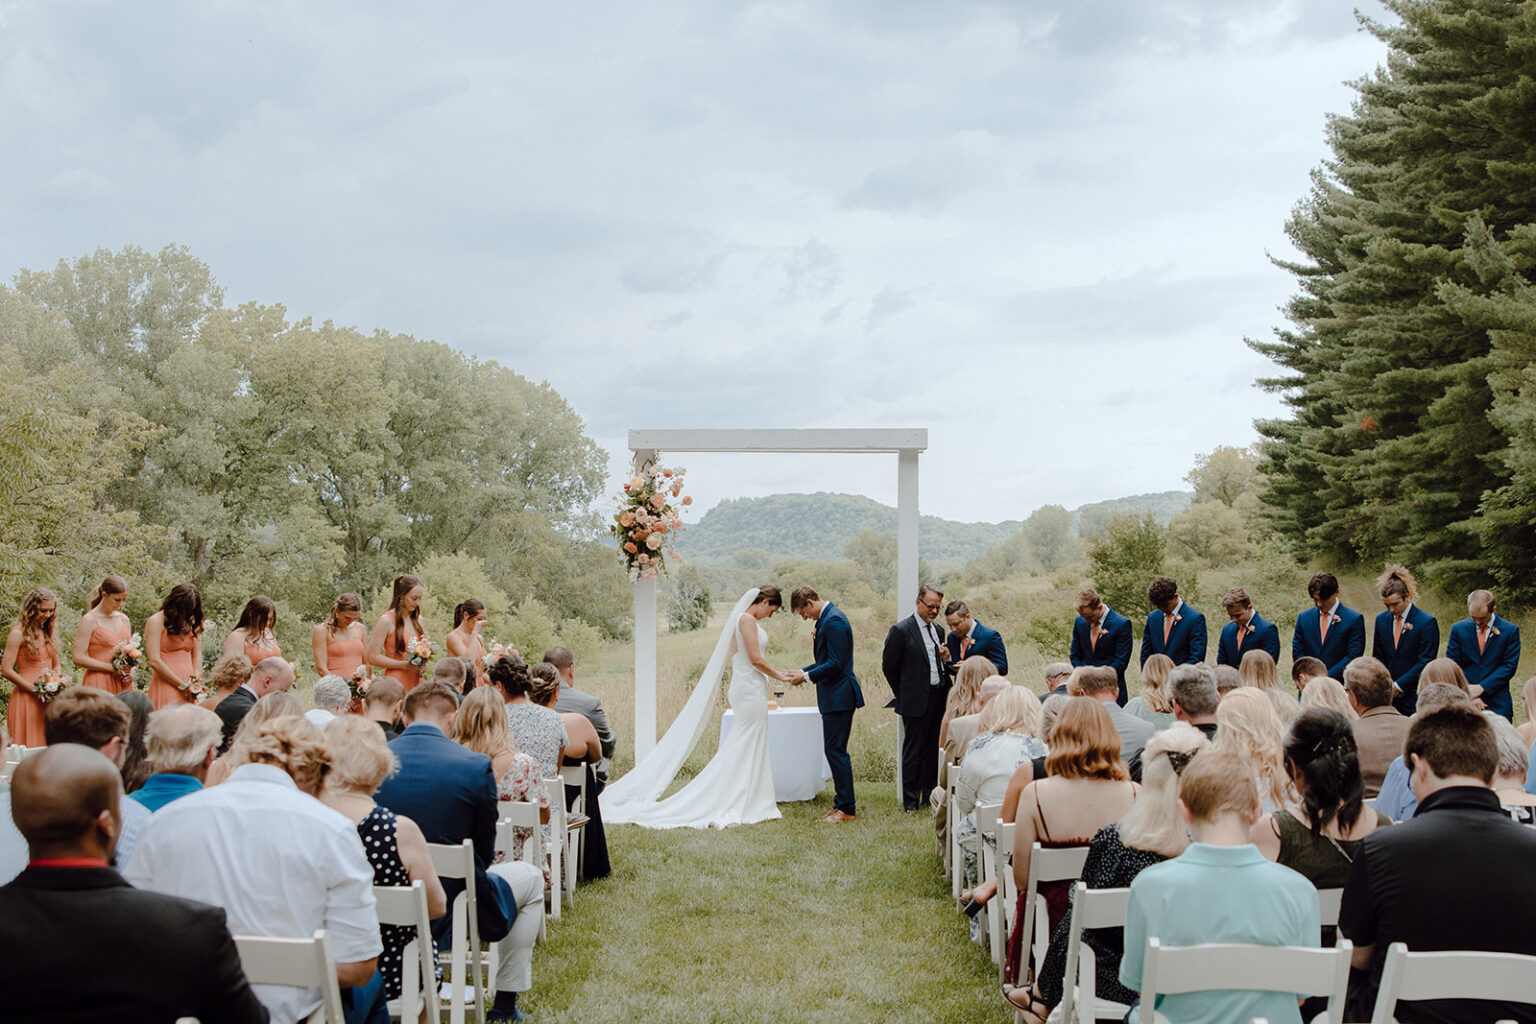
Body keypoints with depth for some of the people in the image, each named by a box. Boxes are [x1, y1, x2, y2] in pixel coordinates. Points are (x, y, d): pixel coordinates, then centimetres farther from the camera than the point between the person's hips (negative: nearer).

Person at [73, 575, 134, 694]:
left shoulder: (124, 619, 14)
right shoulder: (89, 620, -4)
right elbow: (78, 658, -11)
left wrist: (130, 672, 1)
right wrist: (113, 668, -12)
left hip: (122, 684, 5)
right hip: (99, 684, -5)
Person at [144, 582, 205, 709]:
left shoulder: (192, 623, 14)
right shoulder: (156, 621, -5)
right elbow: (154, 661, -12)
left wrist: (197, 681, -5)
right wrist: (182, 686, -10)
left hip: (188, 686, 5)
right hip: (166, 685, -5)